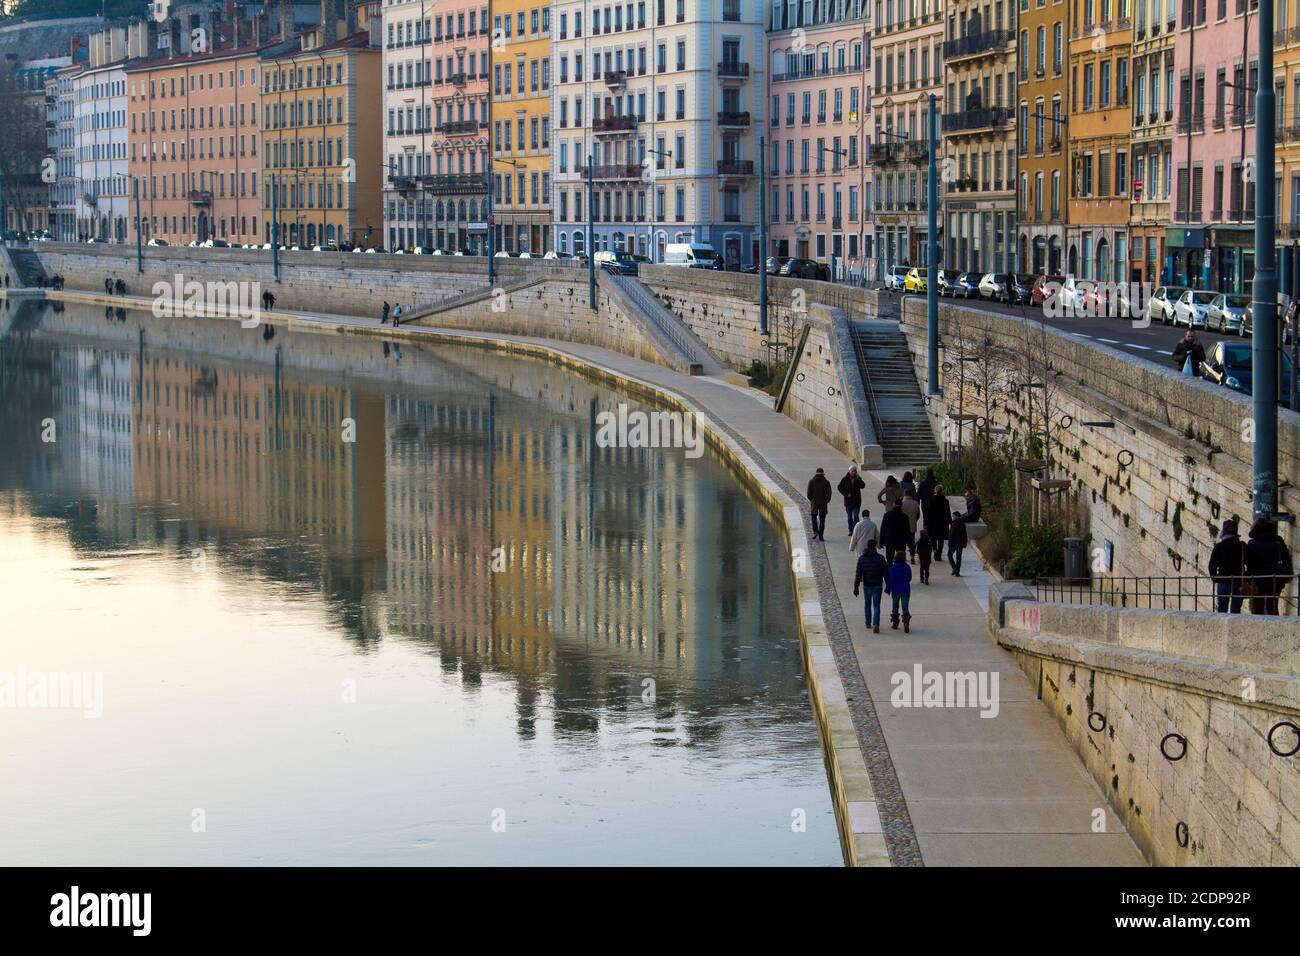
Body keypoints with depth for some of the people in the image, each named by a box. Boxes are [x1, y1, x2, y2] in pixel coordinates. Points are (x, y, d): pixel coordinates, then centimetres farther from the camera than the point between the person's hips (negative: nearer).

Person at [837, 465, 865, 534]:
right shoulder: (845, 479, -1)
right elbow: (840, 488, 1)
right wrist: (846, 494, -10)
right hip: (848, 501, 1)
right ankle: (851, 530, 19)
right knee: (850, 517, 10)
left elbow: (863, 486, -14)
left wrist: (858, 479, -25)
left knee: (855, 516, -10)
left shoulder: (858, 479, 1)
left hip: (856, 501, -1)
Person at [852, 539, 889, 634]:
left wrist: (856, 587, 0)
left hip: (867, 586, 2)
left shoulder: (861, 558, -3)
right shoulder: (880, 558, -8)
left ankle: (868, 623, 30)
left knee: (867, 605, 21)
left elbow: (858, 574, -4)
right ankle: (876, 624, -19)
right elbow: (886, 572, -5)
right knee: (876, 606, -3)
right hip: (877, 586, -2)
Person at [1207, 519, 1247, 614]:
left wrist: (1214, 577, 12)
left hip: (1223, 582, -1)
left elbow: (1212, 566, -4)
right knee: (1236, 609, 4)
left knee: (1221, 609, 7)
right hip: (1238, 583, 2)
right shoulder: (1242, 546, -1)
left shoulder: (1219, 546, -5)